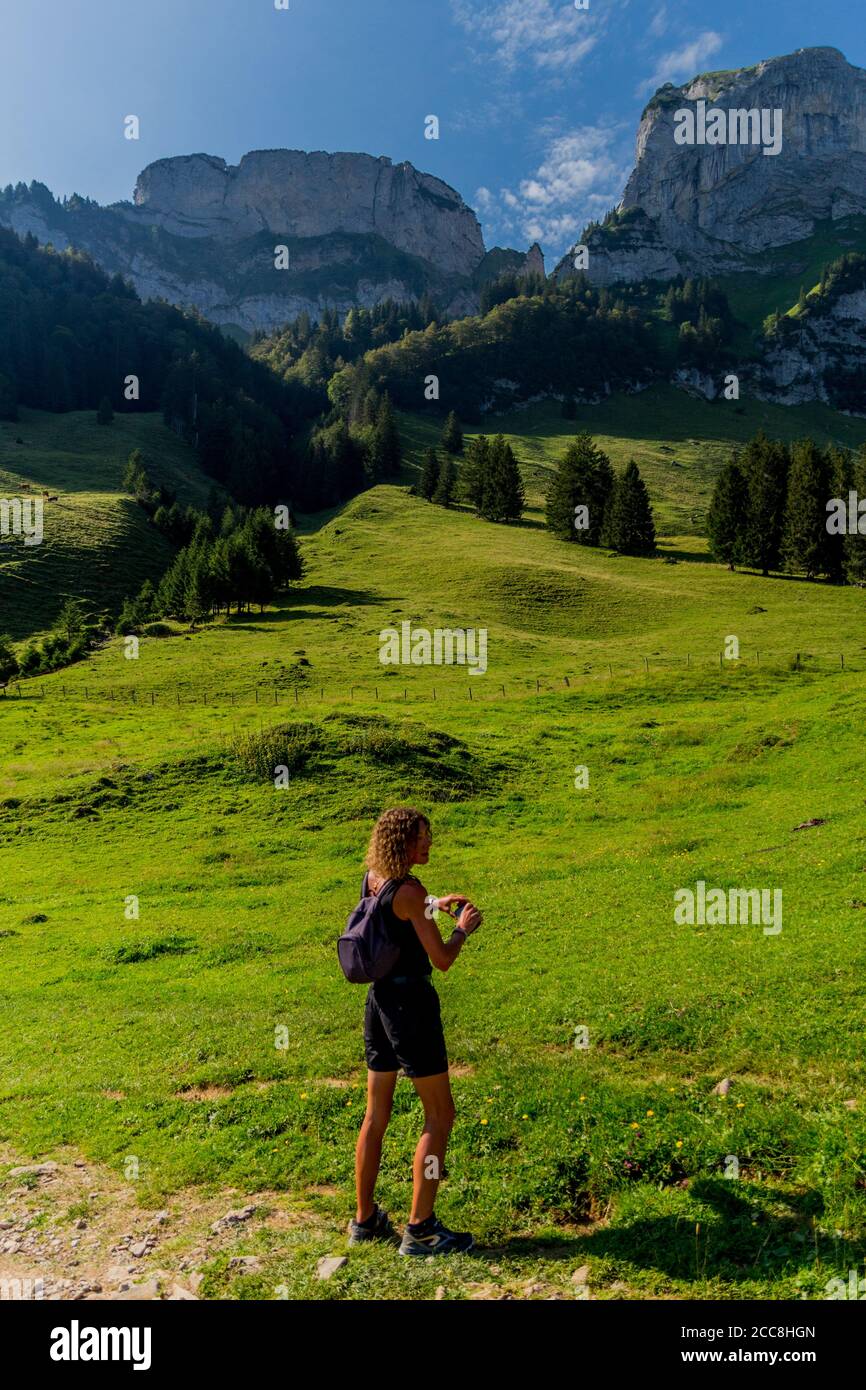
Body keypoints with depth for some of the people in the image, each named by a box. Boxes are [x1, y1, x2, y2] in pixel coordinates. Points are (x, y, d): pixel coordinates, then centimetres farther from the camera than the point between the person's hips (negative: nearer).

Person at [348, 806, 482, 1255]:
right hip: (411, 1003, -8)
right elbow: (442, 960, -18)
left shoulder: (372, 877, 4)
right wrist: (463, 928, 0)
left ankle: (365, 1219, 29)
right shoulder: (410, 890, -21)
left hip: (378, 998, 8)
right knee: (439, 1115, 6)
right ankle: (420, 1230, 11)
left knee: (376, 1114, 18)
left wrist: (434, 905, 22)